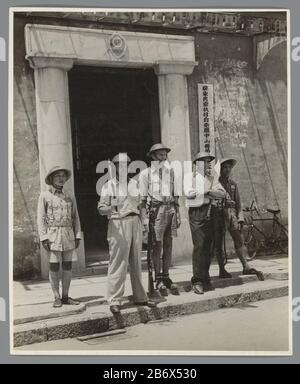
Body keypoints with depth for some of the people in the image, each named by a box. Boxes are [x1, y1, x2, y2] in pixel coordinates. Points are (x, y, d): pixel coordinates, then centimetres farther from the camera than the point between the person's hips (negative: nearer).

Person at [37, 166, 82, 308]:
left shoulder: (70, 197, 13)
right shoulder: (44, 196, 3)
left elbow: (75, 218, 14)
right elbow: (41, 218, -1)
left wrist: (78, 236, 6)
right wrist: (44, 237, -9)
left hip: (68, 236, 3)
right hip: (52, 236, -3)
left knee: (68, 266, 4)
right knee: (54, 267, 0)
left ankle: (65, 296, 14)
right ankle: (57, 298, 9)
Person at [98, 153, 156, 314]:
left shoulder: (134, 183, 15)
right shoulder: (108, 185, -1)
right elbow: (101, 208, -7)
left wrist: (141, 225, 14)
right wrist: (108, 209, -29)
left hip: (135, 222, 5)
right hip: (118, 224, -5)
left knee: (136, 262, 10)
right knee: (118, 262, -7)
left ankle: (140, 297, 20)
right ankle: (114, 300, 0)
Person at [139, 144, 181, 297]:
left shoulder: (171, 172, 17)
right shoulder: (146, 173, 3)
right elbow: (142, 198, -1)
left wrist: (177, 213, 13)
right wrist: (145, 217, -9)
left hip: (170, 209, 4)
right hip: (156, 210, -4)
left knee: (168, 245, 6)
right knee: (157, 245, -4)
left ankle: (166, 277, 16)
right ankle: (158, 279, 5)